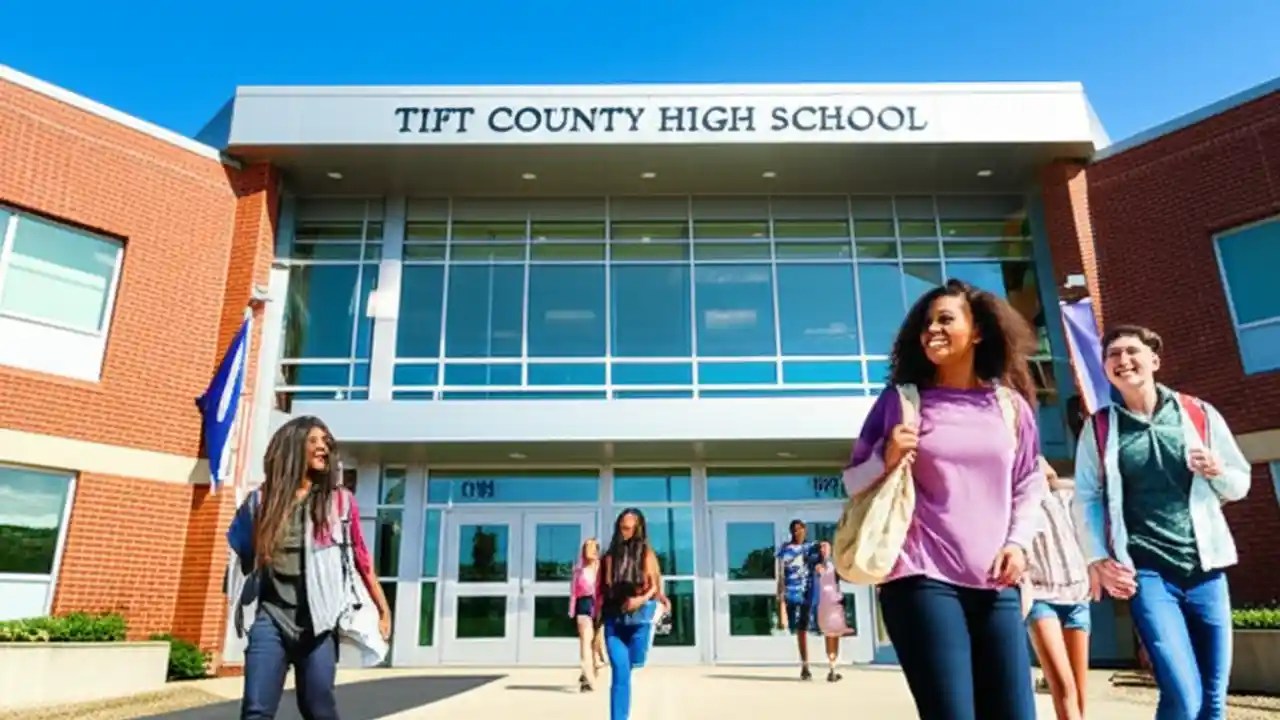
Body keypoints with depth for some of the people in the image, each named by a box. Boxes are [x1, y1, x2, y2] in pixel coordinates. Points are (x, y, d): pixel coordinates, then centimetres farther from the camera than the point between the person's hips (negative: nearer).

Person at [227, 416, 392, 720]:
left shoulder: (340, 500, 5)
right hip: (271, 616, 1)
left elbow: (360, 557, 8)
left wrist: (383, 608, 8)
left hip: (318, 619, -1)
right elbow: (239, 555, 16)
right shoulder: (261, 500, 7)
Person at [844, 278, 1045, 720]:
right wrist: (885, 460, -13)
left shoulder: (1010, 404, 11)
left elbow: (1030, 485, 18)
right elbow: (852, 482, 7)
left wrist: (1018, 542, 2)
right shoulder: (900, 400, 4)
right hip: (922, 578, -3)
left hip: (996, 583, 3)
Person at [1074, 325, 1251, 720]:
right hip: (1148, 571, -3)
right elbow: (1086, 499, 1)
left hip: (1205, 569, 3)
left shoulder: (1200, 414, 5)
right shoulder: (1098, 428, 1)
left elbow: (1241, 484, 12)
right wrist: (1098, 559, -9)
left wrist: (1218, 472, -10)